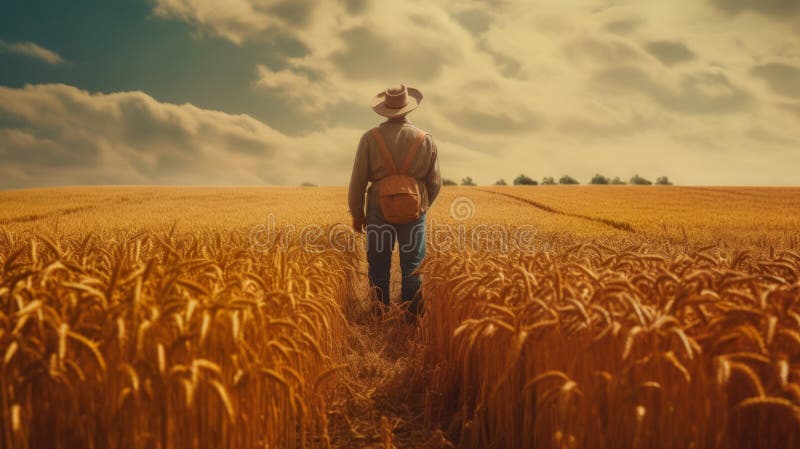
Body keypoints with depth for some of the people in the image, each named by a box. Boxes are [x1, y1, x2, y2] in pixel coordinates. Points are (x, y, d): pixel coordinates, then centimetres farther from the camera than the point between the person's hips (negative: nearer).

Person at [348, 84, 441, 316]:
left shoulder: (370, 138, -5)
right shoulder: (426, 139, -1)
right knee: (413, 270, 7)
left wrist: (357, 213, 8)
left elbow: (358, 180, -3)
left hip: (380, 211, 0)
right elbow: (435, 182, 6)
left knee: (379, 270, 8)